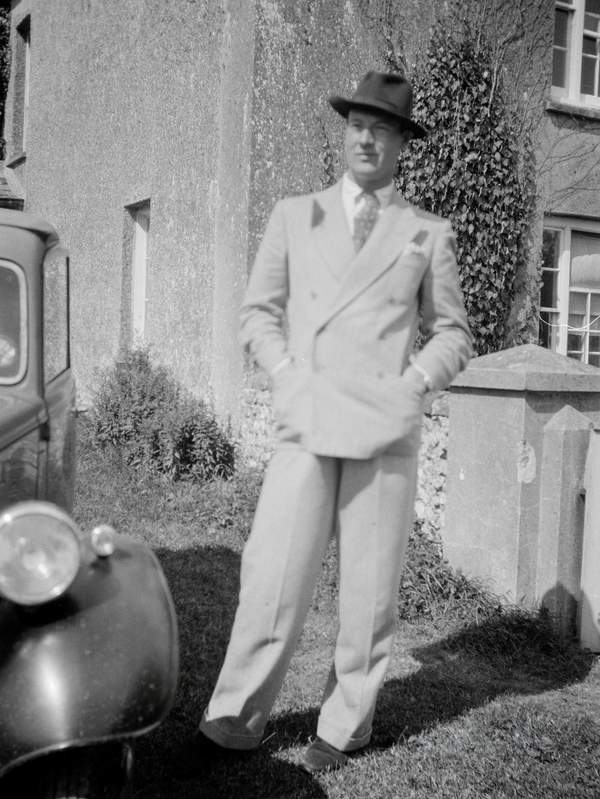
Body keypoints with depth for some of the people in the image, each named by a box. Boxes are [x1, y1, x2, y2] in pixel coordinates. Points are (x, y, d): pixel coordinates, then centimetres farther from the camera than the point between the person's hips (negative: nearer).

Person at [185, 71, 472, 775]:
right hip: (307, 426, 0)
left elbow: (452, 333, 16)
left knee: (369, 588, 3)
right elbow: (259, 312, 13)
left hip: (386, 429, 0)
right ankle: (236, 718, 10)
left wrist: (414, 383, -2)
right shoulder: (294, 216, 15)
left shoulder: (428, 235, 13)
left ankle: (344, 726, 19)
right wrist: (288, 377, -2)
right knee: (273, 578, -5)